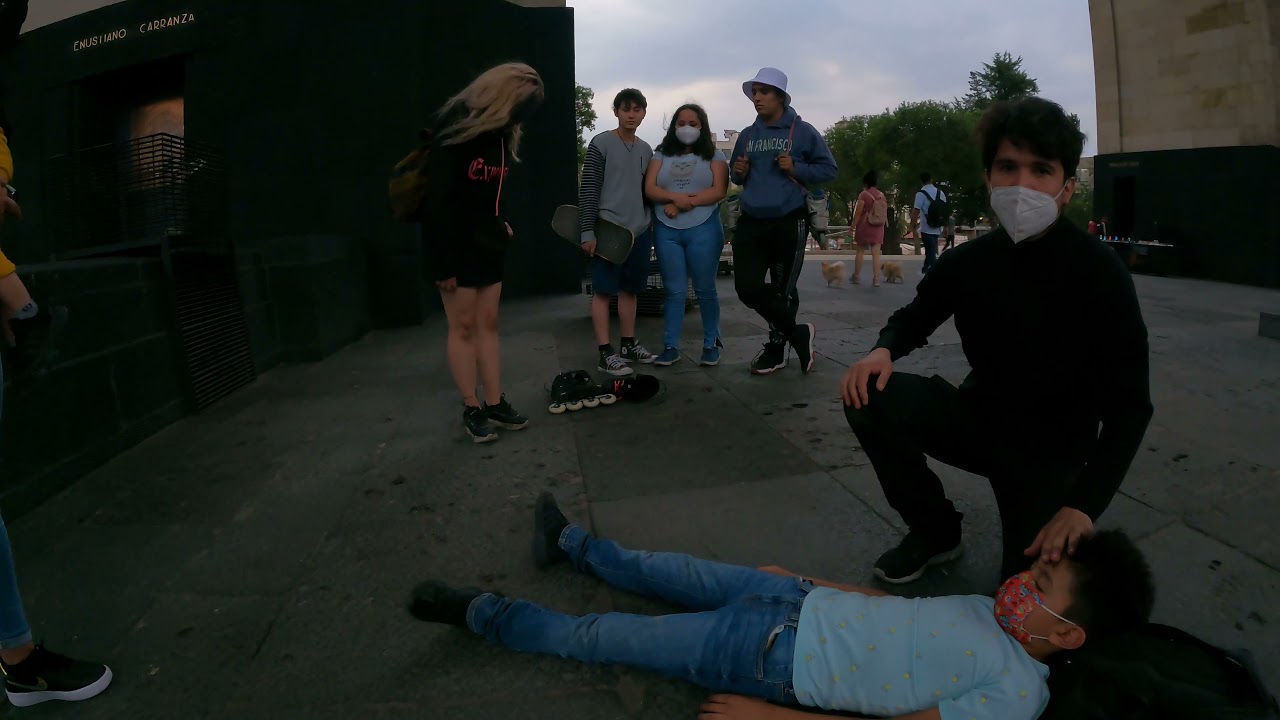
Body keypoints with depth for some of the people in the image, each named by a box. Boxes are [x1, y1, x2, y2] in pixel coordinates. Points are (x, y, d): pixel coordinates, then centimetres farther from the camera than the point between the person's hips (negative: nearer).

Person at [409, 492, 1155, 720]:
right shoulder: (996, 611, 2)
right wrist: (803, 580, 17)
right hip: (801, 601, 6)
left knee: (604, 637, 2)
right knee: (663, 570, 17)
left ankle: (483, 613, 20)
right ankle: (572, 543, 44)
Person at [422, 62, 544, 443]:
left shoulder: (502, 134, 9)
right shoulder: (456, 127, -16)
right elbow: (439, 197, -19)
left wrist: (502, 226, 0)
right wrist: (443, 262, -21)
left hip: (489, 245, 7)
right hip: (457, 247, -7)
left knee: (488, 325, 9)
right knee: (463, 328, 0)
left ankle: (495, 404, 15)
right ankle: (471, 409, 9)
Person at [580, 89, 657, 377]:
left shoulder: (646, 150, 13)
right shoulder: (601, 144, -5)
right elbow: (587, 189, -9)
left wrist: (651, 225, 15)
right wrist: (587, 231, -14)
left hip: (640, 230, 6)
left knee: (629, 289, 12)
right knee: (603, 291, -3)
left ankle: (629, 345, 22)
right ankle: (606, 353, -1)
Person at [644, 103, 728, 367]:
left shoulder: (714, 155, 7)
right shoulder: (661, 155, 14)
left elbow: (718, 191, -5)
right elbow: (650, 189, 3)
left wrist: (683, 203, -13)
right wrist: (675, 197, -16)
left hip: (703, 230, -2)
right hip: (666, 231, 2)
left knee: (705, 290, 3)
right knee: (674, 291, 4)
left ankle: (711, 344, 13)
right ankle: (670, 346, 8)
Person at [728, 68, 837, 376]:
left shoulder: (802, 131, -1)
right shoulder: (746, 136, 12)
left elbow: (829, 169, 1)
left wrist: (796, 169, -13)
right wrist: (739, 173, 0)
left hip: (790, 223, -4)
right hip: (751, 223, 4)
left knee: (783, 290, 4)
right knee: (747, 287, -5)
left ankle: (776, 348, 22)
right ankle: (798, 333, 13)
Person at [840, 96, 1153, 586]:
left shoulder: (1100, 273, -19)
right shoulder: (967, 261, -9)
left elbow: (1129, 405, -18)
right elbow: (914, 318, 9)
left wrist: (1083, 505, -30)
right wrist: (883, 350, -17)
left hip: (1052, 448, -3)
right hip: (980, 418, 3)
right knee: (869, 395, -23)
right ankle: (936, 531, 0)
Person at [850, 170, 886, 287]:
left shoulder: (864, 194, -9)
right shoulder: (882, 195, 5)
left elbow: (858, 213, -11)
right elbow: (885, 213, 7)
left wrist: (852, 227, -5)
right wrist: (883, 224, 16)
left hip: (864, 226, -3)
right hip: (878, 228, 3)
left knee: (860, 251, 10)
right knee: (876, 253, -1)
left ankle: (857, 276, 17)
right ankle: (876, 279, -5)